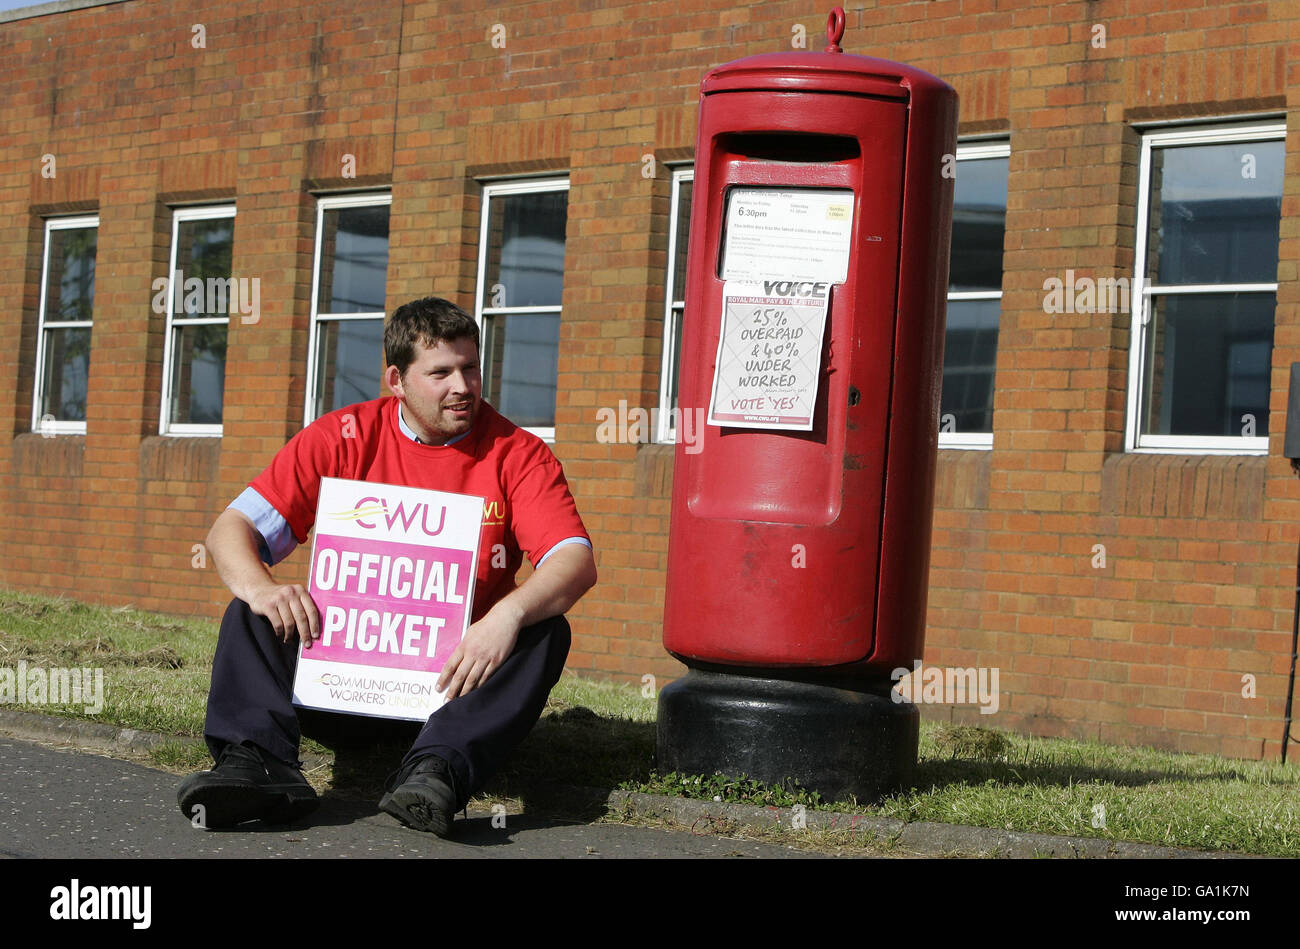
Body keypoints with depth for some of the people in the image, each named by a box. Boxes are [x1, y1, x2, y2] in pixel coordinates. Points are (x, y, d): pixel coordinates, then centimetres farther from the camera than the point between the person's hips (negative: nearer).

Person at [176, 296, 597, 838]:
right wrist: (260, 588, -27)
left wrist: (509, 614, -35)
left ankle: (436, 769, -47)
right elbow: (233, 529, -3)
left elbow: (576, 561, -14)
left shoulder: (516, 453, -2)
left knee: (546, 633, -27)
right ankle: (259, 762, -40)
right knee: (251, 614, -16)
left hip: (459, 666, -1)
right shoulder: (344, 438, 1)